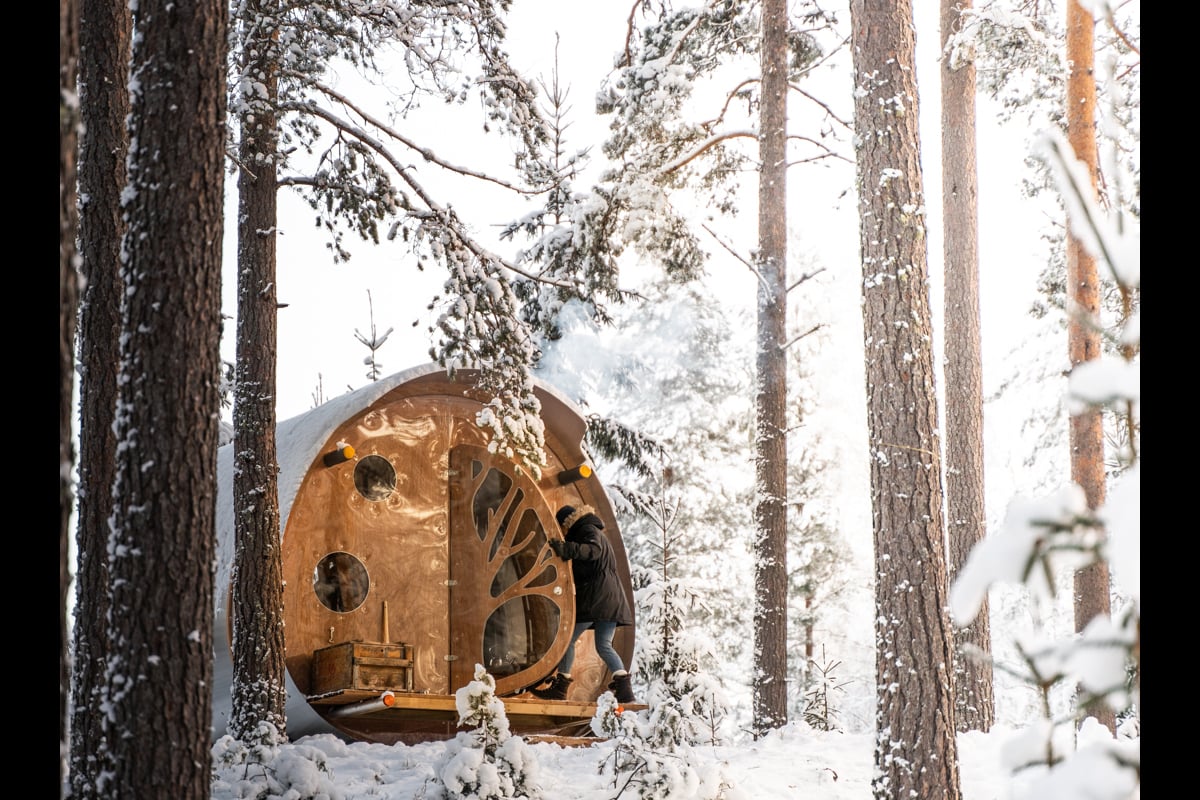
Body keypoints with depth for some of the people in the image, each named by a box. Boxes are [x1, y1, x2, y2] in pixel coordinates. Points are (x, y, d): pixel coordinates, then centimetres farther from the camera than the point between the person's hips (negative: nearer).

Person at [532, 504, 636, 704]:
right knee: (604, 646, 6)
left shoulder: (588, 530, -3)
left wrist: (568, 549, -38)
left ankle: (560, 686, -3)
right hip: (611, 597, 10)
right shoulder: (596, 532, 28)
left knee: (568, 639, -3)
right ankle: (624, 687, -9)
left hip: (594, 595, -10)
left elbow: (594, 550, -26)